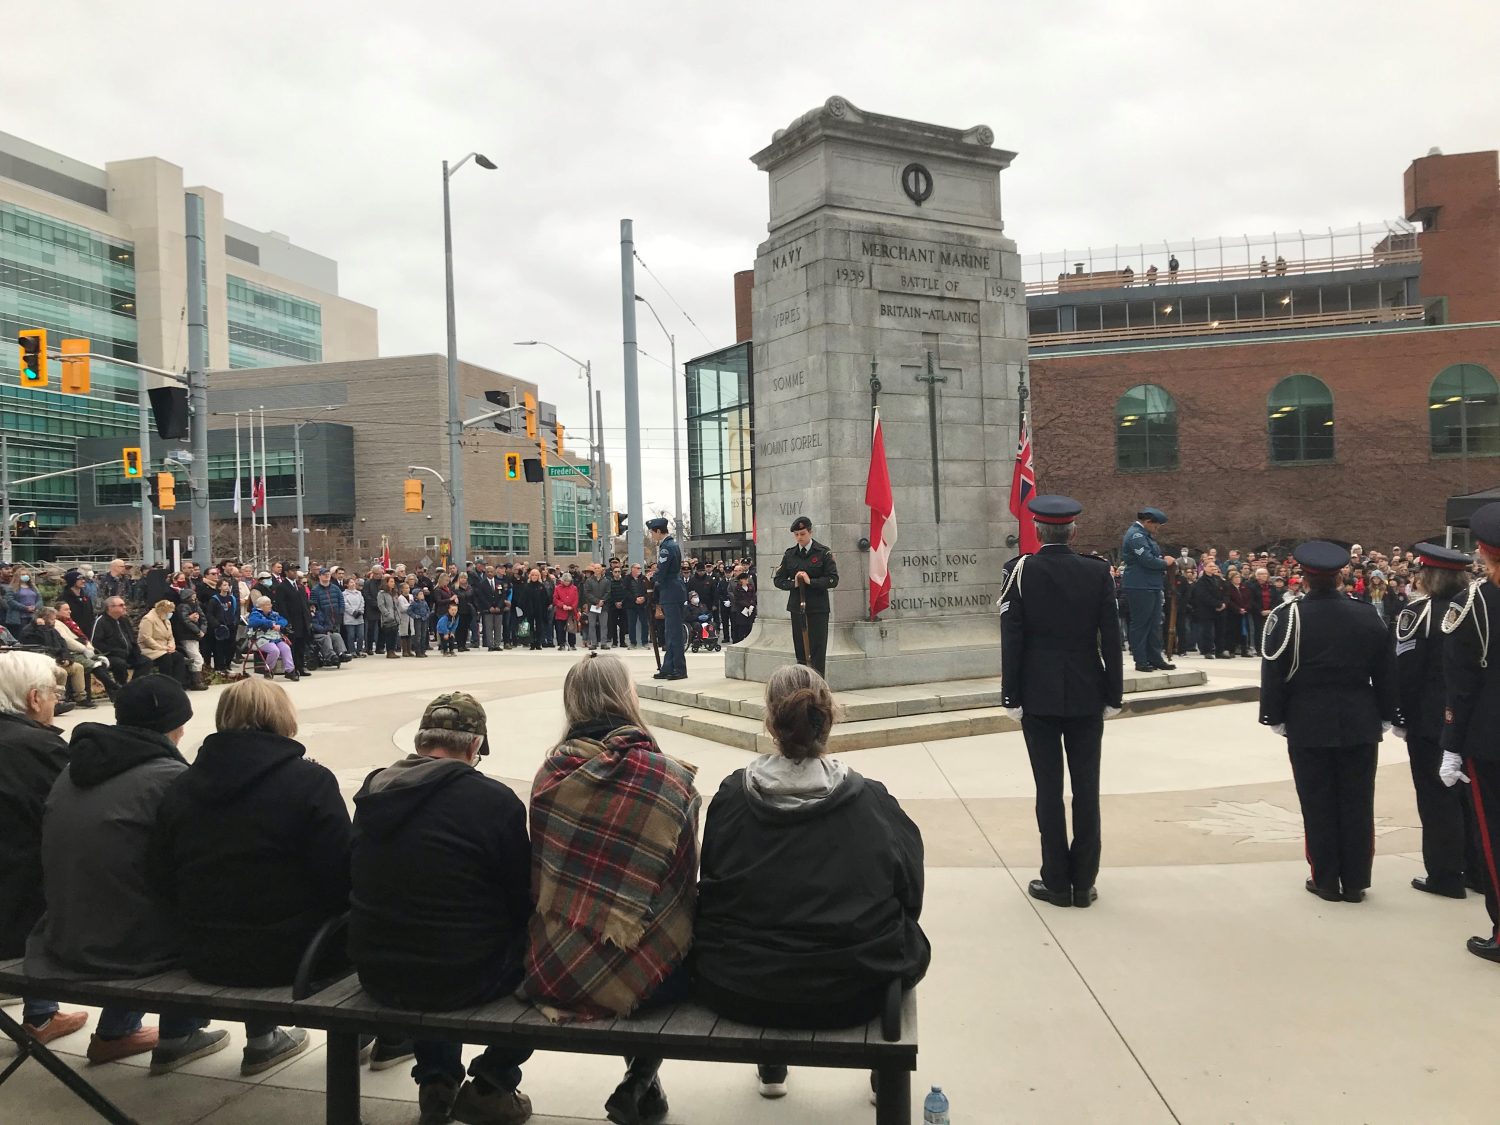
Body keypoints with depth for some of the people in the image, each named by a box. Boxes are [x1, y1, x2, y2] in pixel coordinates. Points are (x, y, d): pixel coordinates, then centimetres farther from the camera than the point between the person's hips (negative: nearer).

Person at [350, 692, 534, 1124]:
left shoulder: (373, 789, -2)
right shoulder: (496, 801, -18)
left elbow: (366, 888, 11)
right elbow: (524, 900, -9)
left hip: (376, 973, 6)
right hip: (463, 976, -5)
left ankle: (437, 1080, 35)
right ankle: (489, 1085, 22)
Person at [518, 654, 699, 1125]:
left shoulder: (552, 770, -3)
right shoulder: (671, 779, -12)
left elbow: (539, 873, 6)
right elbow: (685, 882, -4)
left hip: (555, 965, 4)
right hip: (645, 976, -4)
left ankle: (642, 1084, 33)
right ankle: (639, 1083, 20)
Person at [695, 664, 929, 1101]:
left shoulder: (731, 795, -9)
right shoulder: (872, 800, -11)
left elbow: (712, 889, 1)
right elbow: (910, 896, -4)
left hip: (740, 989, 2)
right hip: (855, 992, -1)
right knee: (910, 943, 29)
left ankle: (771, 1067, 47)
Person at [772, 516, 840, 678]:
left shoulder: (823, 553, -2)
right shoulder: (789, 554, 8)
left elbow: (833, 579, -7)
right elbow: (778, 580, 8)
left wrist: (811, 581, -17)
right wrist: (793, 584, -10)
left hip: (818, 608, -3)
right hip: (797, 608, 3)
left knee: (818, 651, -5)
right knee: (800, 650, 7)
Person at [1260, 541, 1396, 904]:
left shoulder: (1287, 616, -8)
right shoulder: (1368, 616, 2)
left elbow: (1273, 674, -7)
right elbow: (1387, 673, 7)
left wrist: (1276, 719, 3)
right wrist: (1385, 717, 16)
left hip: (1308, 727, -2)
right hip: (1360, 726, 3)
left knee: (1319, 805, 5)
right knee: (1357, 805, 9)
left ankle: (1326, 882, 12)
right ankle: (1355, 883, 16)